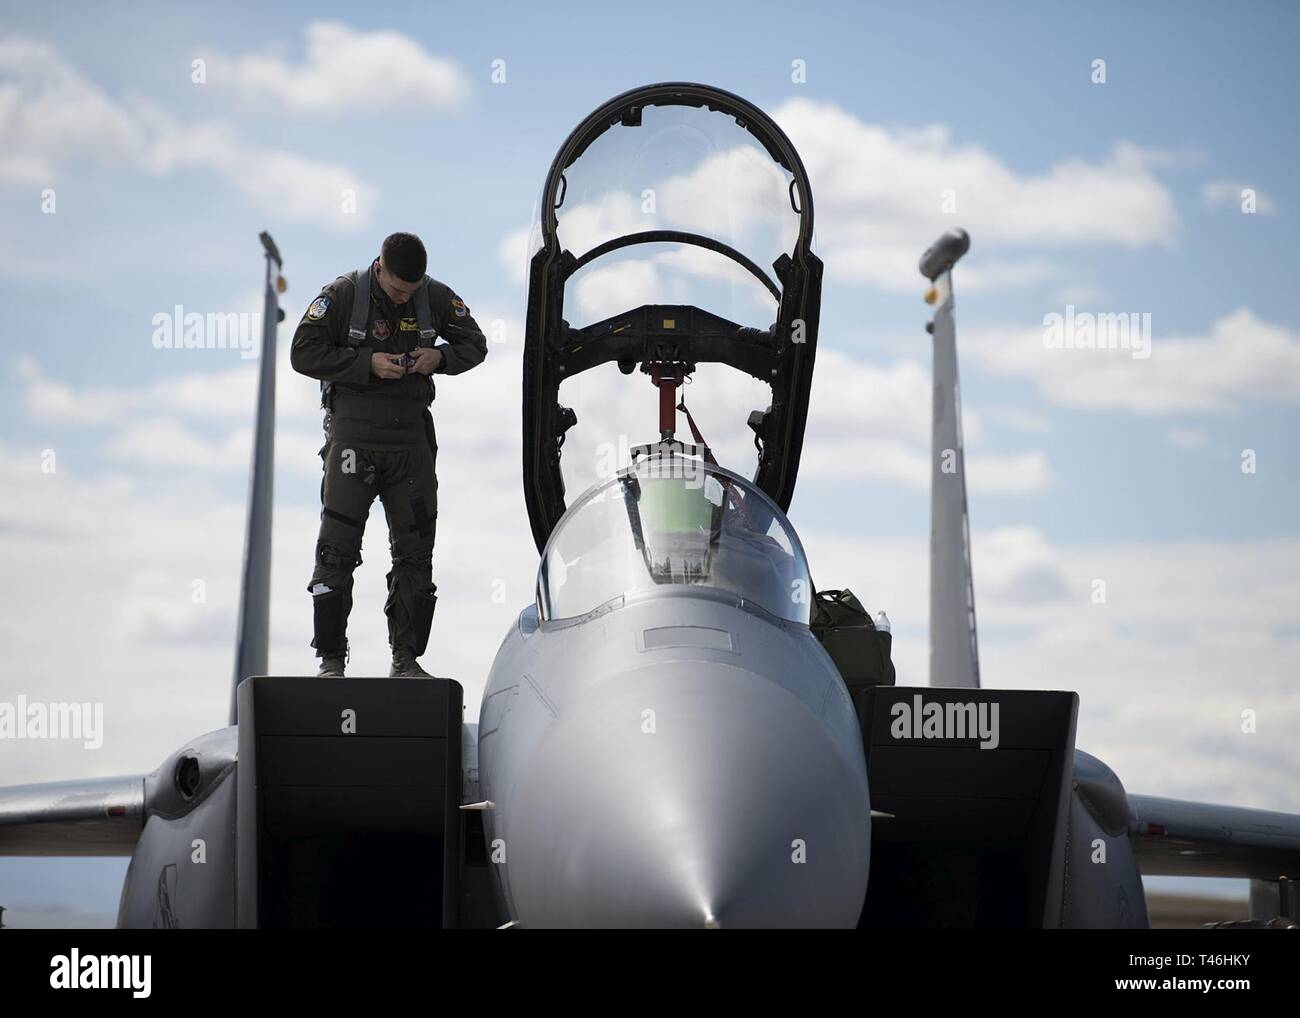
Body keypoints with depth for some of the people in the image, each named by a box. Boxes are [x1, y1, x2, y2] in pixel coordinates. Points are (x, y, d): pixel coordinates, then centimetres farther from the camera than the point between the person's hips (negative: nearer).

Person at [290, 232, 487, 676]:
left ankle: (406, 659, 14)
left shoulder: (437, 297, 2)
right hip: (353, 435, -3)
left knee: (415, 551, 5)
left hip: (412, 436, 3)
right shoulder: (342, 295, -8)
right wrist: (368, 364, -18)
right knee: (337, 549, -6)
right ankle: (331, 660, 1)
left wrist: (440, 358, -8)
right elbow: (303, 353, -9)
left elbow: (475, 344, 13)